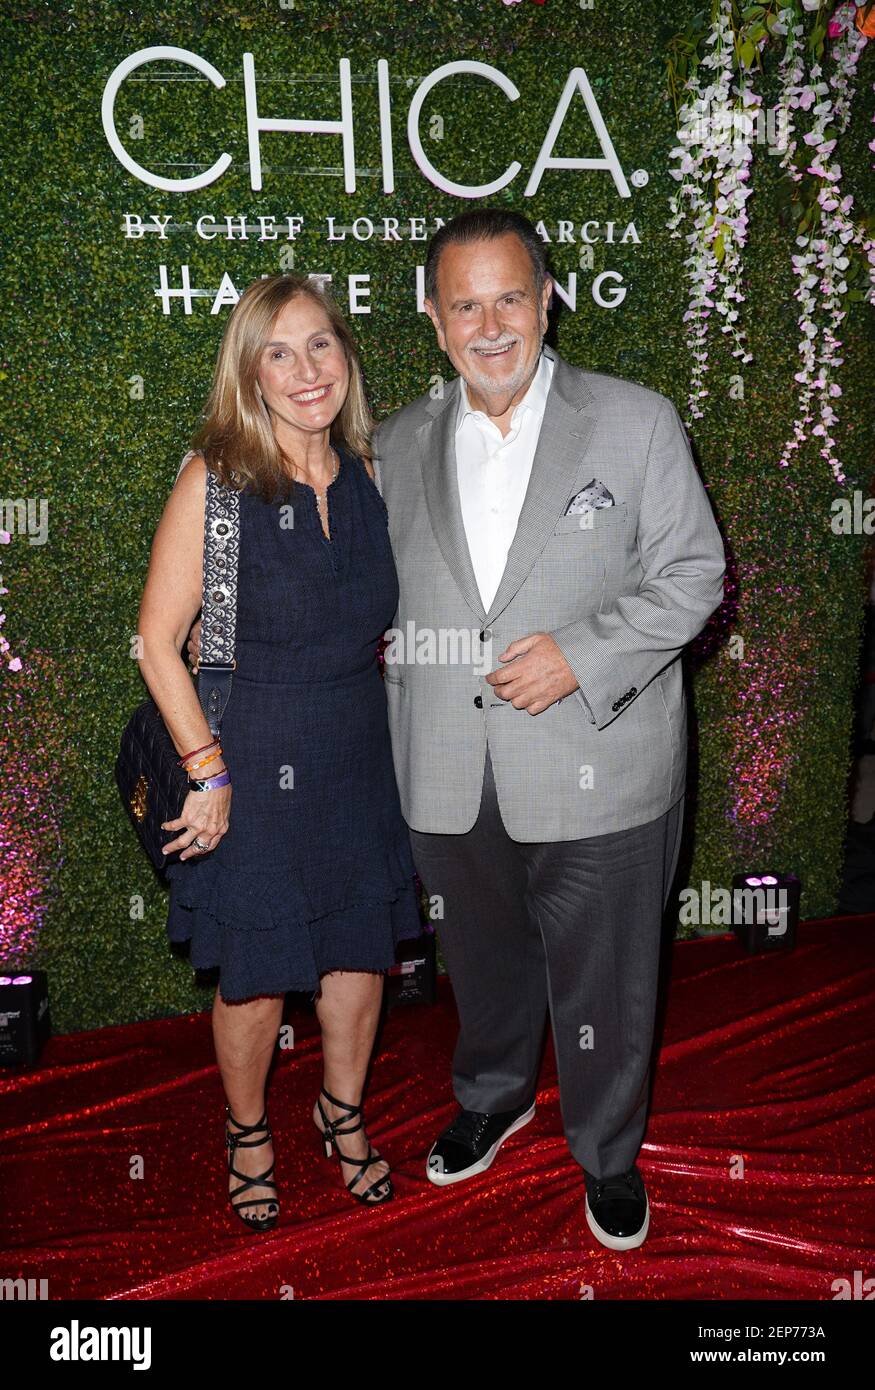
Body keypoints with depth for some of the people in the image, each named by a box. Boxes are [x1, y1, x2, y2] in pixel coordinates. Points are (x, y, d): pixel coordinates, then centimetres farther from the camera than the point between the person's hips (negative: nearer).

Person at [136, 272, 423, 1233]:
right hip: (254, 765, -5)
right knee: (255, 974, 11)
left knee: (363, 950, 18)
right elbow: (158, 640, -14)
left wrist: (360, 706, 9)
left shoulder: (364, 475, 1)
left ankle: (343, 1110, 45)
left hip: (358, 758, 5)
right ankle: (248, 1133, 41)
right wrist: (207, 770, -14)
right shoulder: (217, 478, -15)